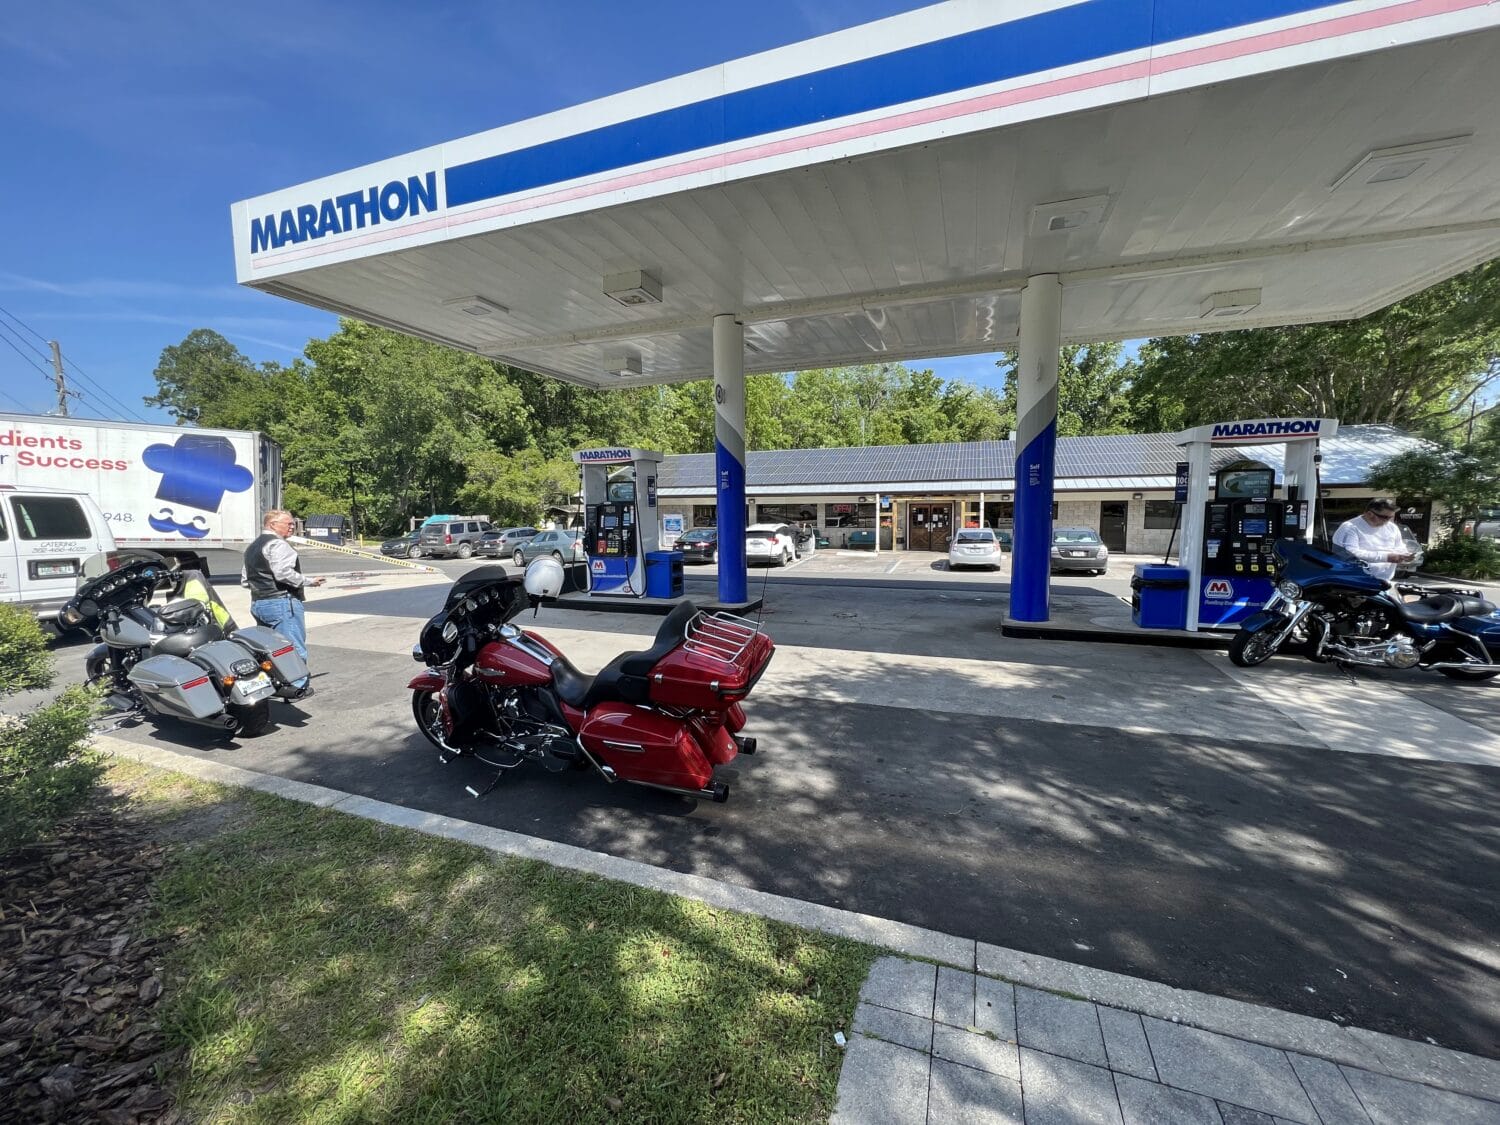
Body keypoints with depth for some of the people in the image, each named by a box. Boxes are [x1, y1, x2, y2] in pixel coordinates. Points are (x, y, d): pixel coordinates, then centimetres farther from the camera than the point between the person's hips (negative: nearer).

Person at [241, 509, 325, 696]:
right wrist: (309, 582, -15)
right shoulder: (277, 544, -13)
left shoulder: (251, 547, 20)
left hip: (258, 603, 10)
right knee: (294, 646, -4)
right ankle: (298, 686, -1)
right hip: (281, 602, -10)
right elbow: (284, 573, -25)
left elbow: (245, 579, 20)